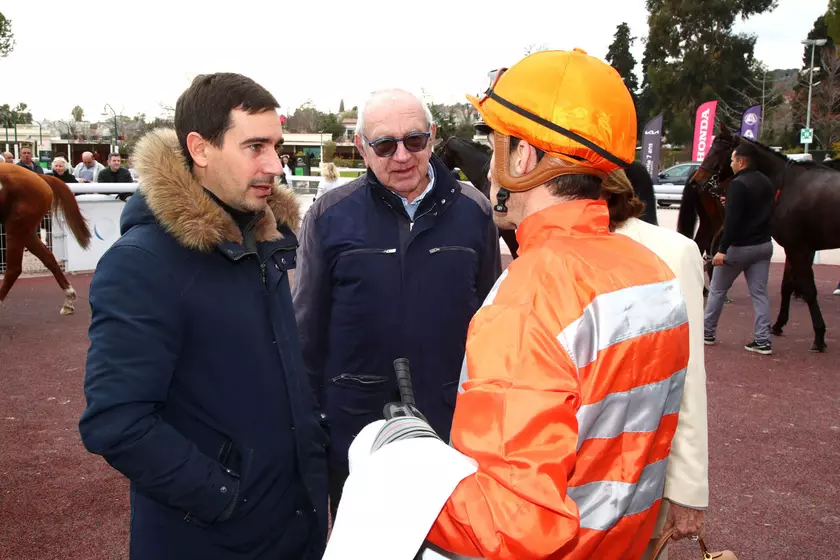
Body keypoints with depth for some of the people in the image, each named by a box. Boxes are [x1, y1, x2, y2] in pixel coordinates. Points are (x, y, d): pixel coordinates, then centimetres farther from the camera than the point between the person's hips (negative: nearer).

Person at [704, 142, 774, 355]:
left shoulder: (738, 184, -17)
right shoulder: (766, 183, 10)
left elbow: (732, 220, -23)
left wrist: (722, 249, -22)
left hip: (739, 247, -7)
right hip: (763, 245, 7)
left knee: (717, 289, 9)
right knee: (759, 293, 7)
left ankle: (707, 332, 19)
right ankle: (763, 341, 5)